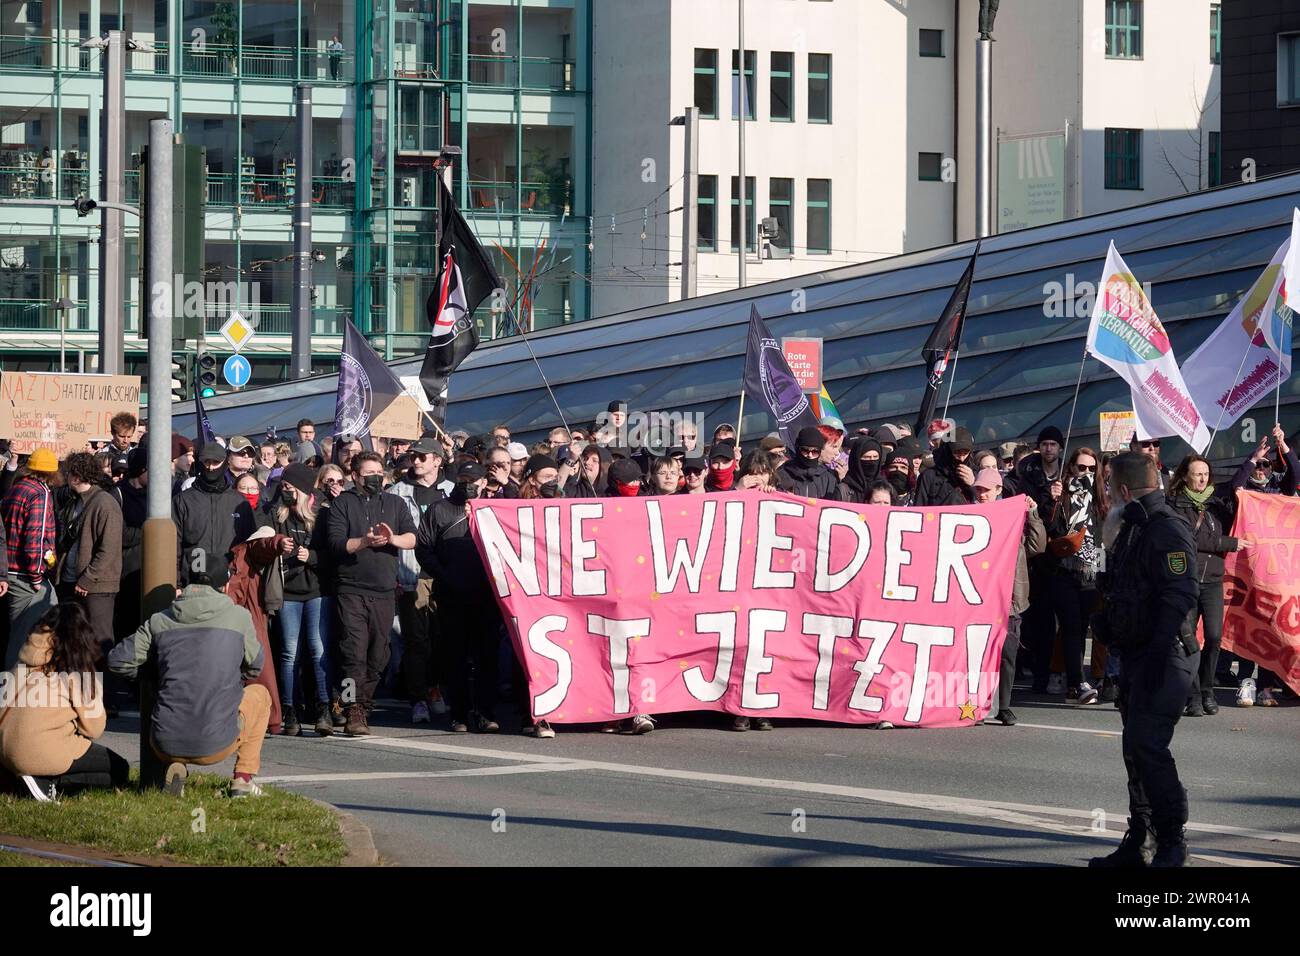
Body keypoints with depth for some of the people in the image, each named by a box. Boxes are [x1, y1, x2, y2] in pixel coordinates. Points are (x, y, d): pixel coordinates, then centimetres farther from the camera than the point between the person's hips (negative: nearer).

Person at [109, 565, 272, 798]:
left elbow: (118, 661, 8)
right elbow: (255, 667, 16)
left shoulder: (159, 621, 7)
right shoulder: (238, 616, 2)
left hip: (166, 745, 2)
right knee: (260, 694, 29)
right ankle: (243, 778, 17)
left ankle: (173, 765, 9)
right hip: (216, 747, -1)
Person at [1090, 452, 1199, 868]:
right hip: (1135, 655, 10)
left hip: (1164, 657, -10)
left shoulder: (1169, 530, -13)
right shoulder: (1129, 530, 18)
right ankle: (1139, 844, 17)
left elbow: (1180, 595, -22)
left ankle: (1172, 843, -7)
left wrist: (1159, 651, -27)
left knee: (1147, 744, -14)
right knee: (1136, 749, 11)